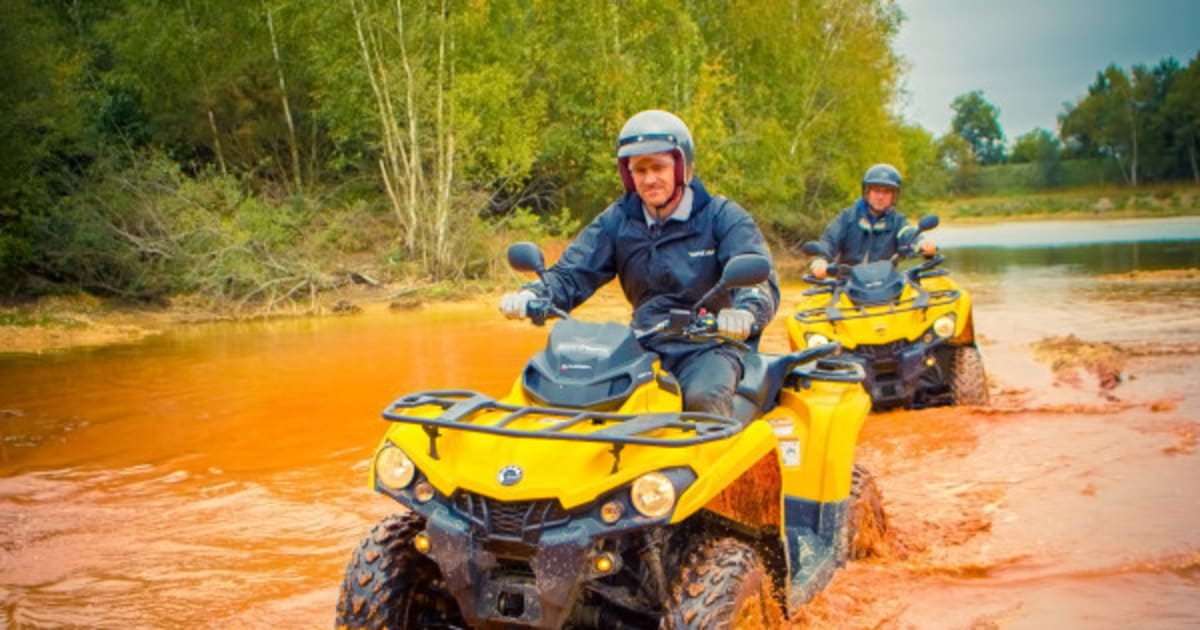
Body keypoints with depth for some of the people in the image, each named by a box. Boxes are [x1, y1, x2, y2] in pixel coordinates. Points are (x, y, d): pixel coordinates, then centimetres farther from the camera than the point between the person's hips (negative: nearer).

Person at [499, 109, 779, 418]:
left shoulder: (722, 216, 0)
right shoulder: (616, 221, 10)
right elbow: (572, 273, 5)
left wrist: (745, 311, -38)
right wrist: (531, 296, -18)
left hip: (708, 348, -3)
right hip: (644, 347, 3)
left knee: (704, 398, -35)